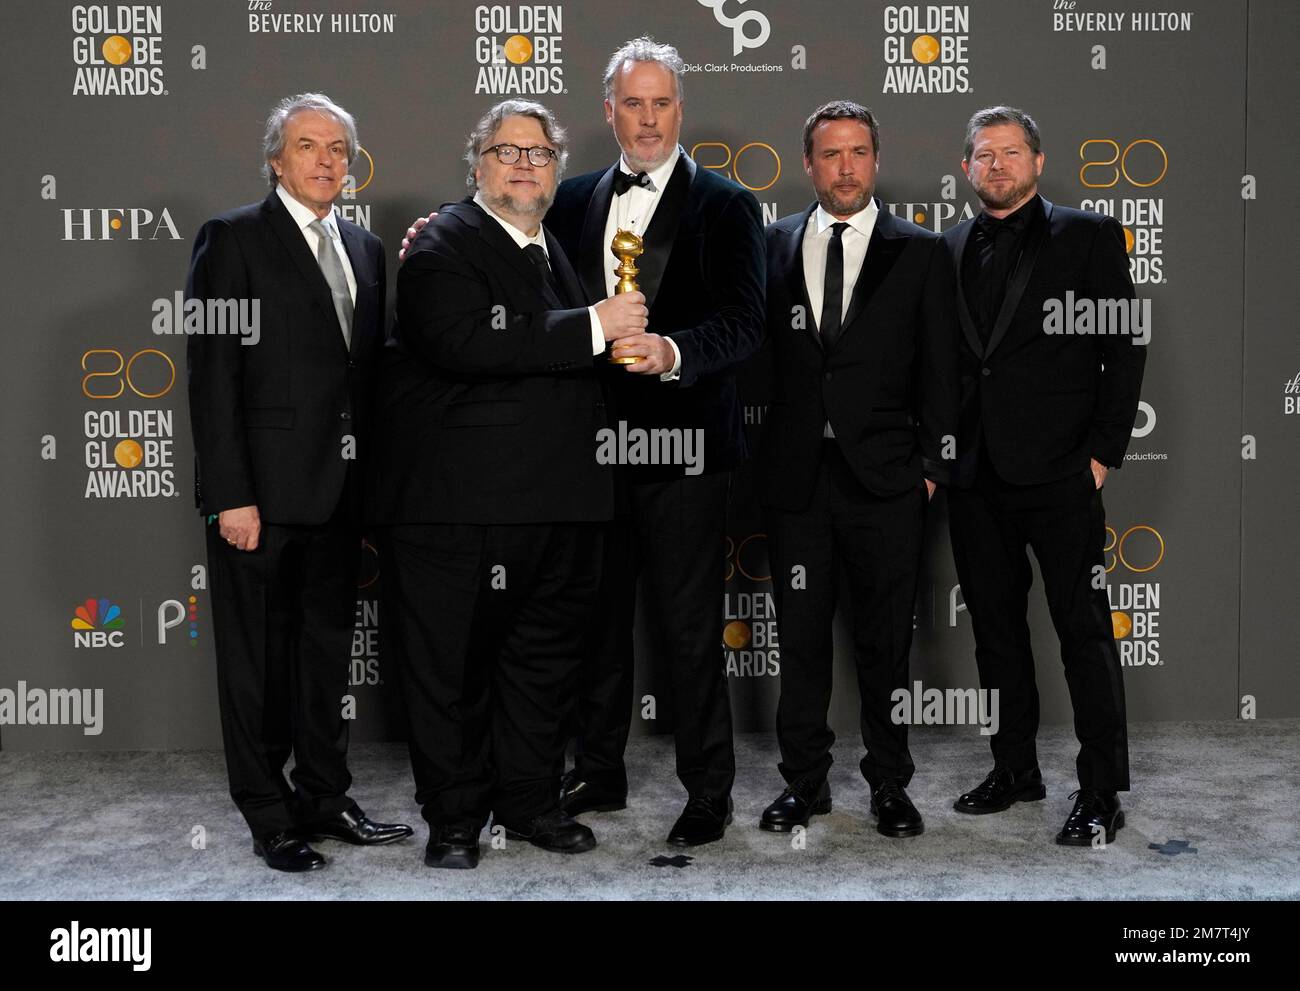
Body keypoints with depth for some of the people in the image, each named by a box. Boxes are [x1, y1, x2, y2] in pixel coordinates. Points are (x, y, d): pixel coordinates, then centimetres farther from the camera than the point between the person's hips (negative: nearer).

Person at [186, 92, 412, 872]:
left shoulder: (366, 249, 13)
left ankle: (324, 798, 27)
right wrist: (230, 495, -17)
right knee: (258, 655, 4)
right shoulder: (234, 239, -5)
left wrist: (376, 486, 7)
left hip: (340, 490, 6)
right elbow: (214, 375, -11)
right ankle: (269, 816, 15)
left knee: (328, 648, 15)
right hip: (265, 487, -6)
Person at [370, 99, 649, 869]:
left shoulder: (558, 253, 18)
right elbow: (461, 342, -26)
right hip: (461, 508, -7)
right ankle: (454, 819, 16)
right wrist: (592, 328, -23)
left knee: (546, 659, 14)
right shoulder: (446, 244, -7)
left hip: (557, 506, 7)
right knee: (453, 666, 4)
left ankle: (529, 799, 28)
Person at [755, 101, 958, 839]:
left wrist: (932, 466, -3)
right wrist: (761, 457, -3)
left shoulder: (920, 252, 4)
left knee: (886, 641, 6)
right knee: (802, 638, 8)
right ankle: (805, 781, 20)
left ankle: (890, 786, 18)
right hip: (797, 474, 2)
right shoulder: (773, 246, 9)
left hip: (886, 478, -1)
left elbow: (940, 370, 3)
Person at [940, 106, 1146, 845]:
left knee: (1085, 631, -2)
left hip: (1060, 476, -5)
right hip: (976, 477, 5)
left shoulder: (1089, 236, 1)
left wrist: (1103, 452, -9)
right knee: (996, 627, 13)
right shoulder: (949, 250, 13)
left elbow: (1127, 348, -2)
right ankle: (1016, 769, 26)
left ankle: (1102, 792, 6)